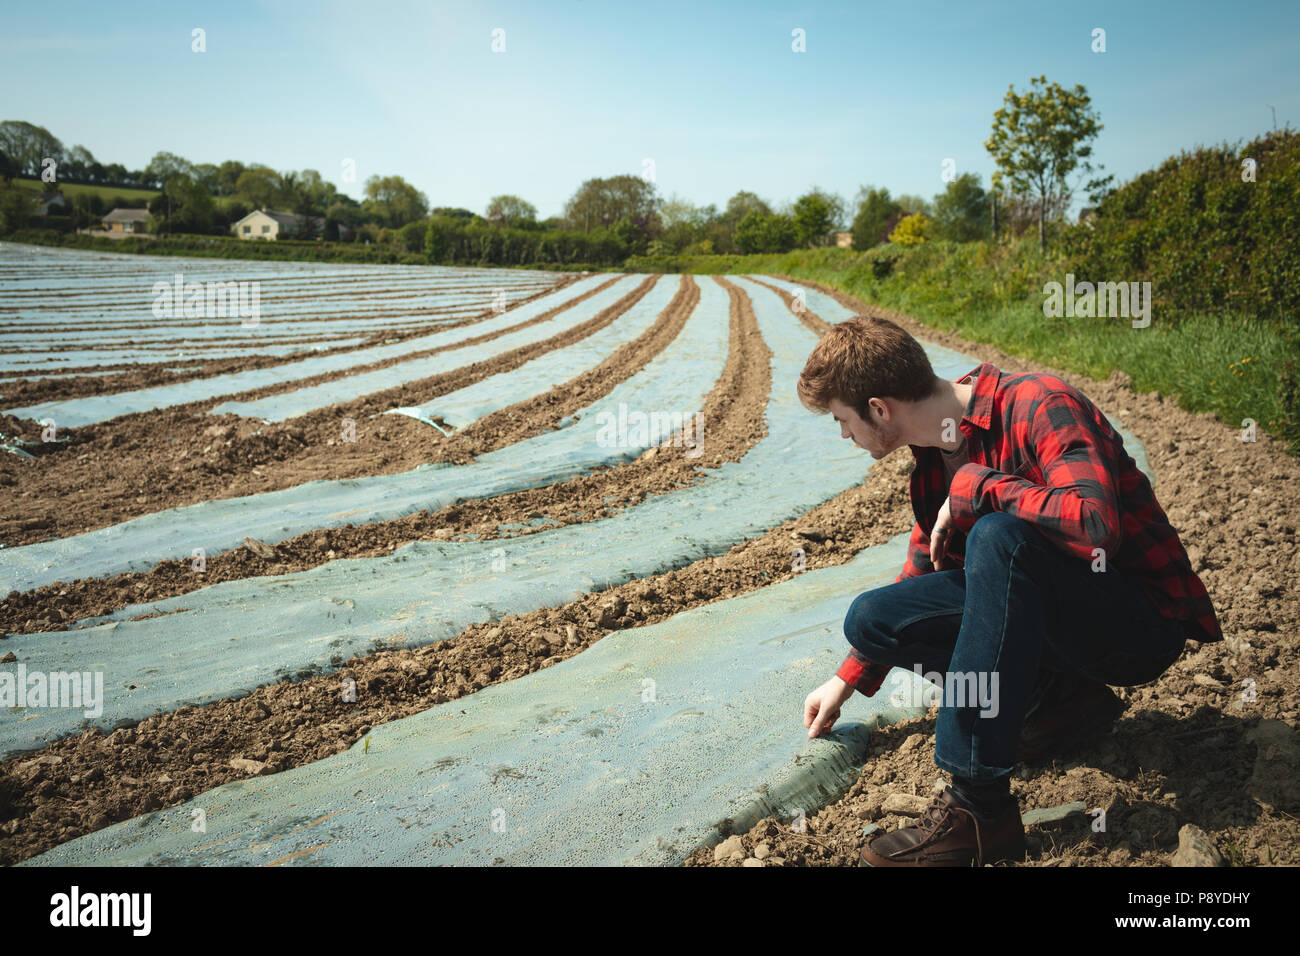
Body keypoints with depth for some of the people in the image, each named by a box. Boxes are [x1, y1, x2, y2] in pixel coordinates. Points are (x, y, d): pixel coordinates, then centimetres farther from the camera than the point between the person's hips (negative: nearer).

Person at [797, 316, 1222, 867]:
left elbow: (1095, 524, -41)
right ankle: (1057, 697, 2)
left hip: (1143, 621, -7)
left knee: (998, 536, -35)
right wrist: (850, 680, 20)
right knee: (870, 618, -6)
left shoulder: (1040, 407, -22)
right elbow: (925, 569, 15)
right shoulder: (938, 451, 3)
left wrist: (972, 486, -27)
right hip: (1040, 608, 8)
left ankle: (979, 806, -31)